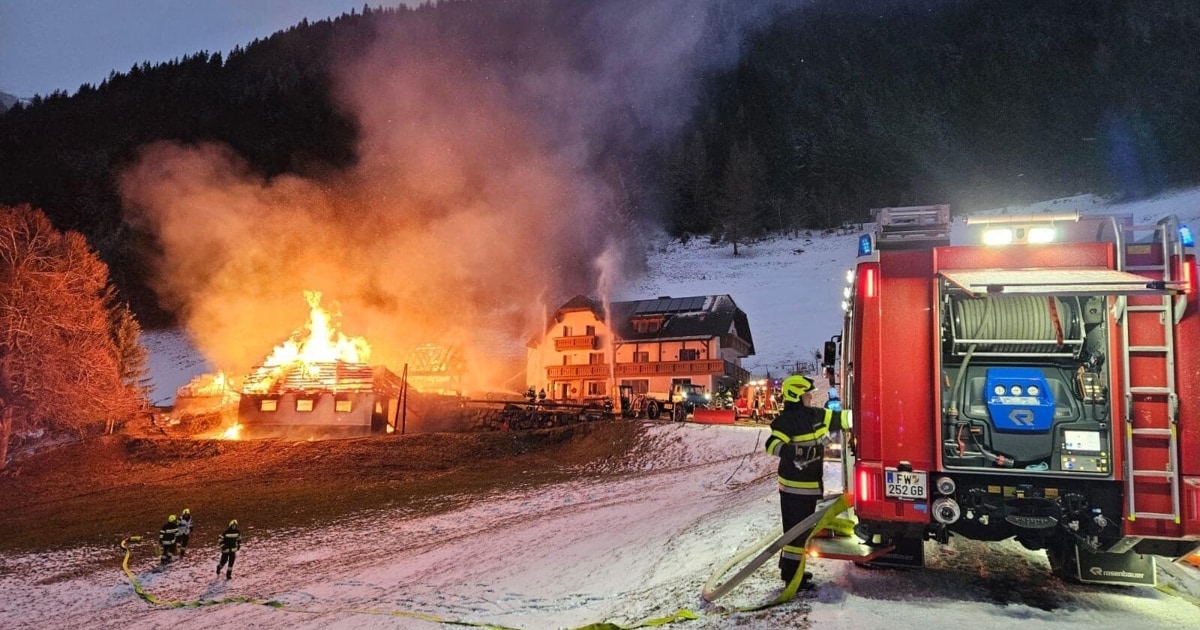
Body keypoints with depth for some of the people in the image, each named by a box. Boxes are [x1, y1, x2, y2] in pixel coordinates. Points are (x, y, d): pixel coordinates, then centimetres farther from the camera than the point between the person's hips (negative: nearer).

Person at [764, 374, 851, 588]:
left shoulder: (816, 415, 8)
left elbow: (842, 418, 15)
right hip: (794, 486, -9)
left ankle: (791, 568, 31)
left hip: (811, 484, 9)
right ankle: (791, 575, 2)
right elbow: (773, 444, -27)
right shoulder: (786, 420, -17)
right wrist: (794, 452, -41)